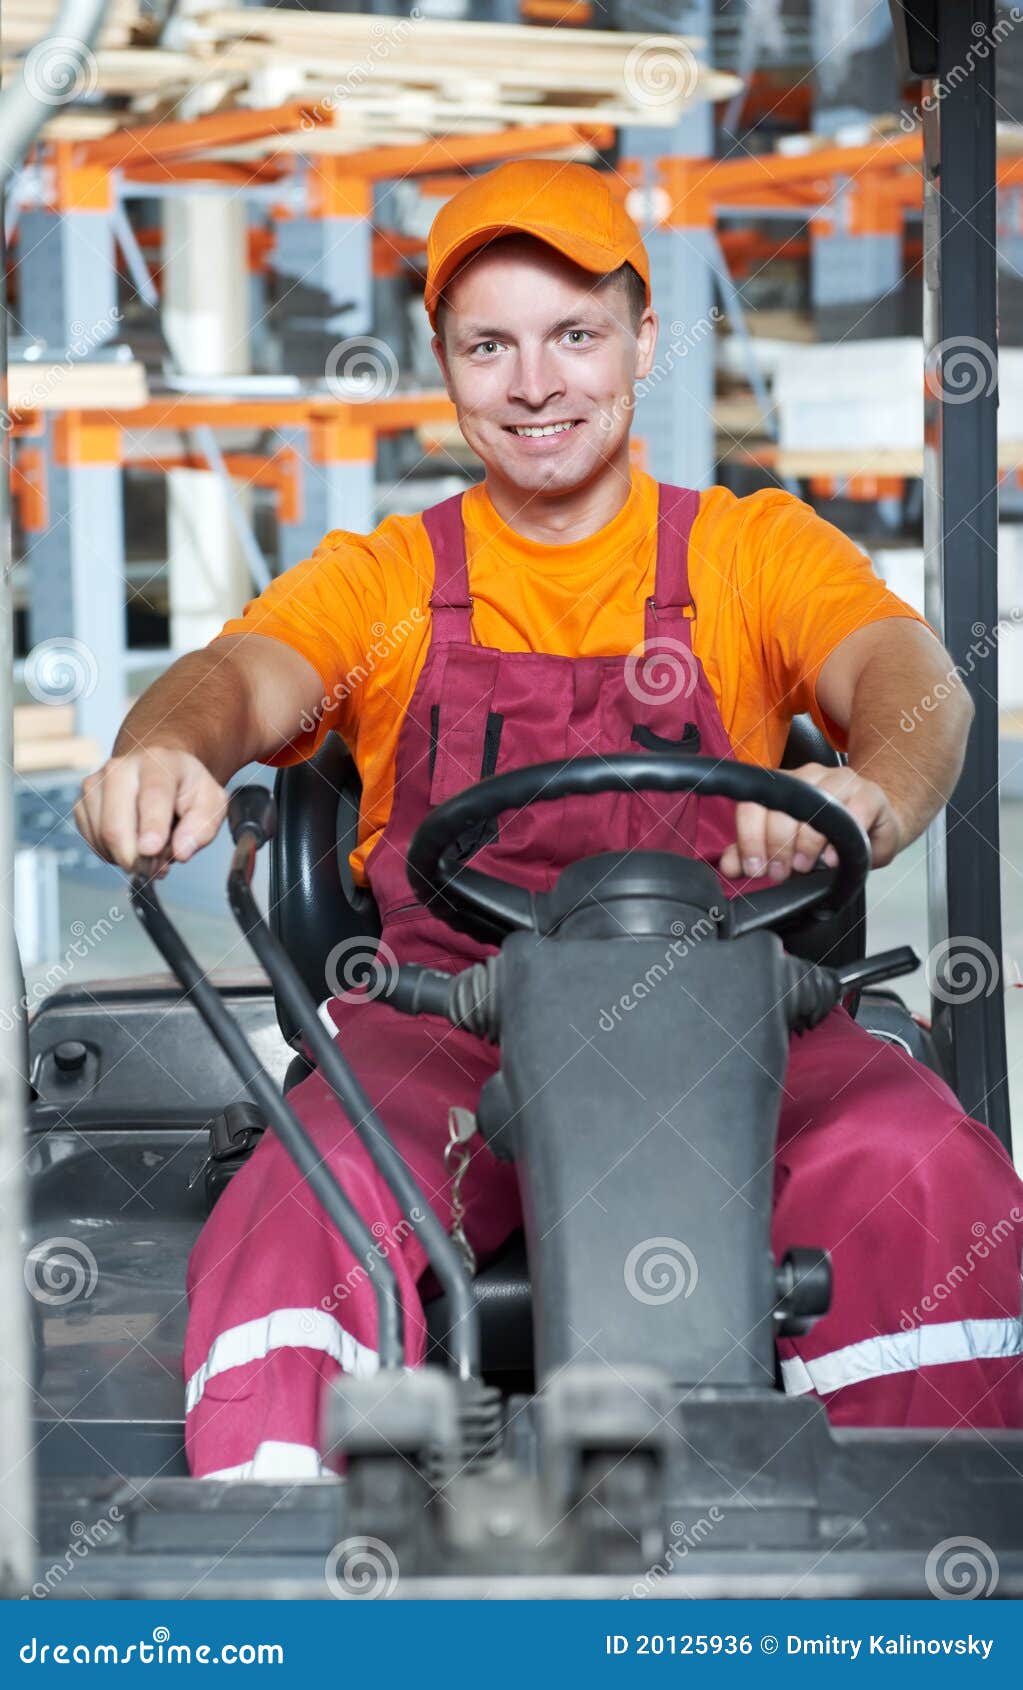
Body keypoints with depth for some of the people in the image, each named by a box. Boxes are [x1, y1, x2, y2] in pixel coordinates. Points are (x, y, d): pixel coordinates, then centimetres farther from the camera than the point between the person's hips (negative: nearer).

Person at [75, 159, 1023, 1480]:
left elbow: (910, 678, -3)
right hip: (442, 1022, 0)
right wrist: (165, 752, -31)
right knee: (295, 1212, -32)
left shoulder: (758, 548, 17)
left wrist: (875, 797, -31)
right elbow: (246, 677, -2)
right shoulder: (383, 578, 19)